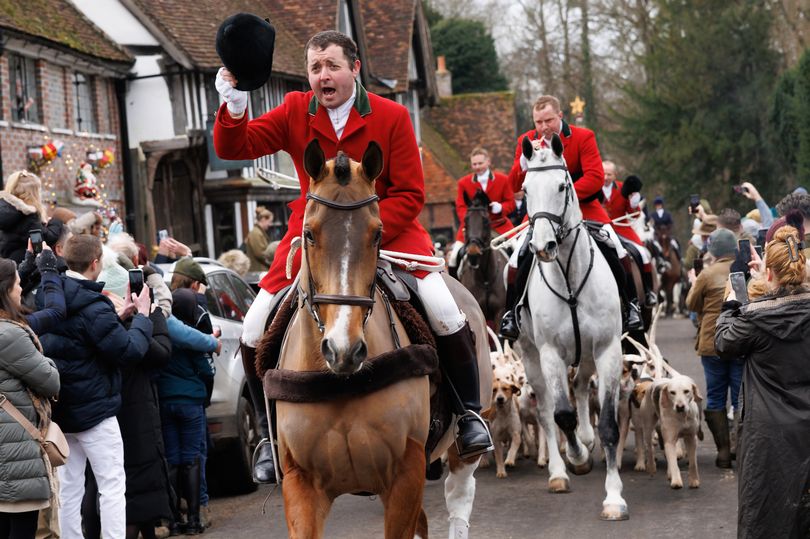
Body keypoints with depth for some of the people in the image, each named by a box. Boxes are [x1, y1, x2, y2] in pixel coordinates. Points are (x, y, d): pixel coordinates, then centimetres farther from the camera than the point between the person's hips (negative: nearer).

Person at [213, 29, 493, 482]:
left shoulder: (392, 116, -9)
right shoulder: (295, 112, -2)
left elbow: (410, 195, -9)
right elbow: (235, 148, -7)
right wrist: (234, 107, -27)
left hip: (385, 227, -2)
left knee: (445, 313, -22)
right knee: (255, 332, -10)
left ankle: (469, 411, 2)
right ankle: (272, 433, 13)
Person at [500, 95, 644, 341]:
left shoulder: (583, 137, -9)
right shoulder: (526, 141, -2)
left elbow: (595, 178, -17)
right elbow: (514, 185, -7)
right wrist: (526, 158, -24)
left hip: (582, 205, -1)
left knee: (616, 250, -18)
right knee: (518, 259, -16)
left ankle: (631, 305, -1)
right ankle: (511, 314, 0)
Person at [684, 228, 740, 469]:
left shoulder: (708, 274, -8)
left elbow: (692, 304, 5)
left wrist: (693, 283, 21)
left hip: (712, 343, -1)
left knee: (715, 398, 9)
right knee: (741, 398, 8)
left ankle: (723, 451, 6)